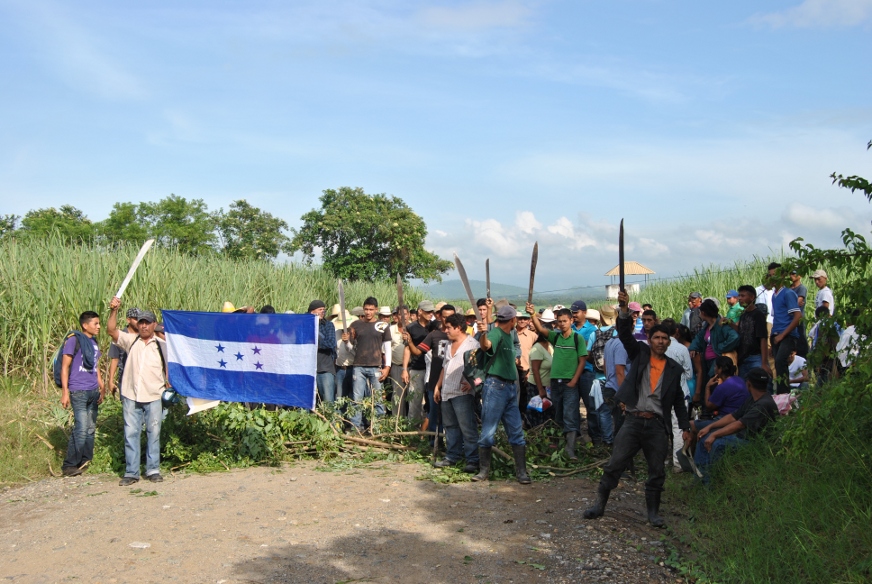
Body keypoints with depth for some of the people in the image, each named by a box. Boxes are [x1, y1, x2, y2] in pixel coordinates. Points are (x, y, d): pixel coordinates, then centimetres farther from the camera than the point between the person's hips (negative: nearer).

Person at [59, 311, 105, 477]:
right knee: (81, 429, -11)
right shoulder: (74, 340, -6)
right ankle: (69, 466, -1)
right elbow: (65, 367, -7)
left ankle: (84, 462, 18)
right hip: (78, 391, -7)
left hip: (93, 392, 7)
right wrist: (65, 392, -12)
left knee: (91, 429, 9)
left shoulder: (94, 342, 15)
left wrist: (102, 387, 19)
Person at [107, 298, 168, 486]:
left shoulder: (161, 345, 7)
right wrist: (114, 311, -17)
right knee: (131, 434, 3)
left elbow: (168, 368, 10)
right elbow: (111, 330, -5)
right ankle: (131, 472, 10)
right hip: (131, 396, 1)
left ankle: (153, 470, 14)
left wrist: (168, 385, -2)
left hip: (154, 397, 0)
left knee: (154, 434, 5)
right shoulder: (130, 340, 7)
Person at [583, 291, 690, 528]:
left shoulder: (674, 368, 10)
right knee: (614, 466, -2)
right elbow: (625, 334, -8)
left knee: (657, 473, 5)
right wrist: (624, 308, -22)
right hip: (633, 421, -1)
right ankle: (599, 505, 10)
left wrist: (685, 427, 11)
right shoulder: (639, 353, 7)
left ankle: (653, 512, 20)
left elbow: (679, 400, 16)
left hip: (656, 425, 2)